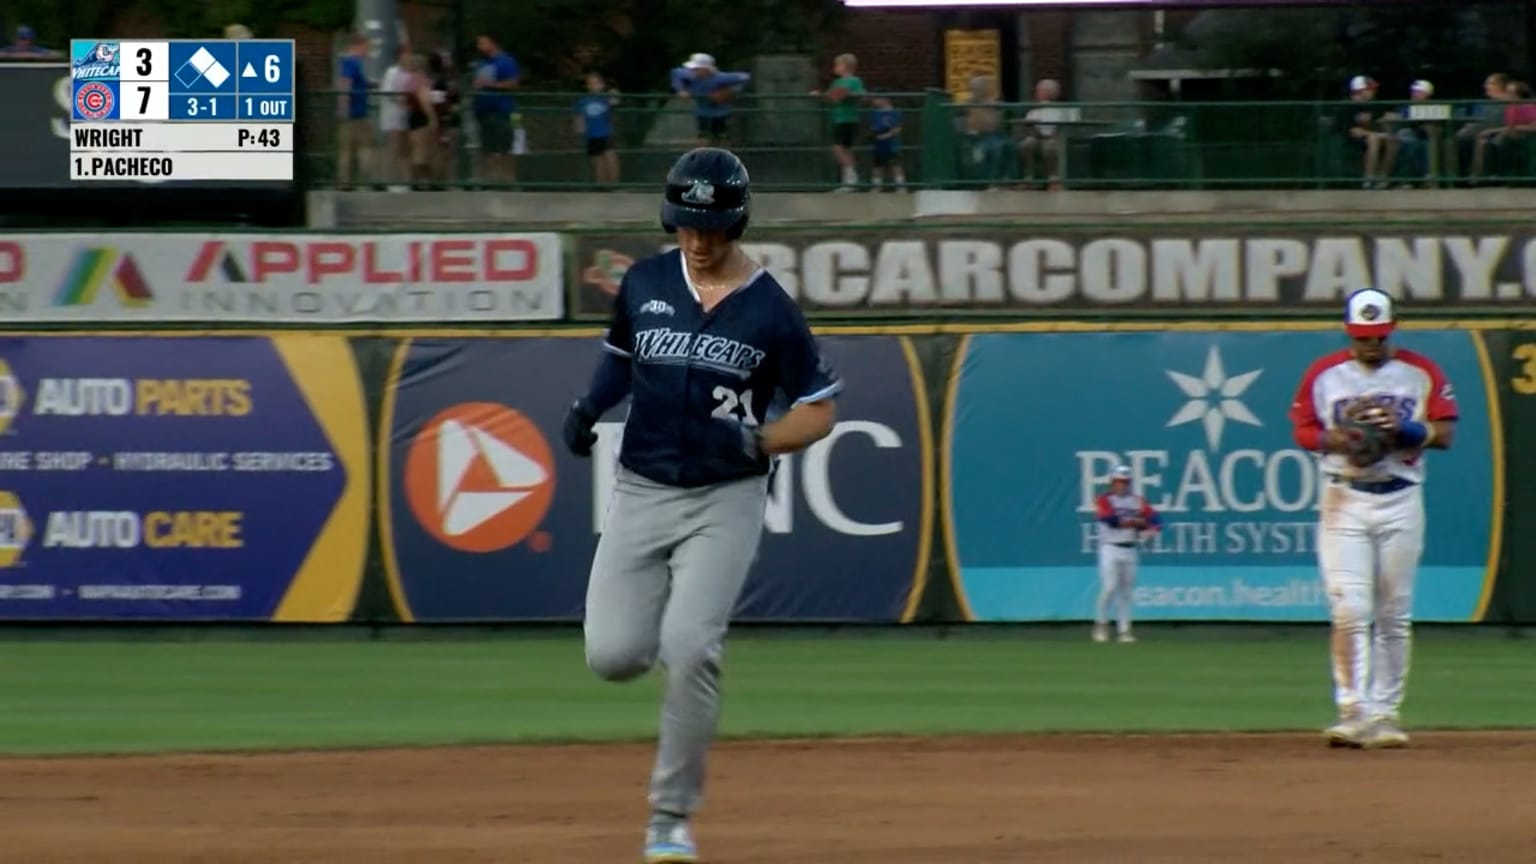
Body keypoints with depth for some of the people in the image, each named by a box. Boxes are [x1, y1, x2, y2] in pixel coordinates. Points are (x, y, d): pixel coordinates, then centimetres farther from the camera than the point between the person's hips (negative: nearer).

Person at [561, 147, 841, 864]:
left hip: (725, 500, -3)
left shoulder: (770, 311, -7)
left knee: (688, 649, -19)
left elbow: (819, 410, 0)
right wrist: (590, 405, 1)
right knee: (612, 655, -8)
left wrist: (757, 441, -19)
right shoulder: (644, 284, 2)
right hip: (640, 491, 3)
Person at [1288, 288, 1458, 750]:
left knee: (1395, 615, 3)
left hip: (1401, 501, 1)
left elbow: (1444, 434, 1)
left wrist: (1403, 430, -17)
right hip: (1344, 501, -1)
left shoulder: (1421, 373, 4)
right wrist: (1338, 439, -13)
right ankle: (1353, 711, -13)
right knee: (1349, 611, -11)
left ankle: (1385, 712, 10)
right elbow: (1303, 430, 7)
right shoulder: (1323, 374, 5)